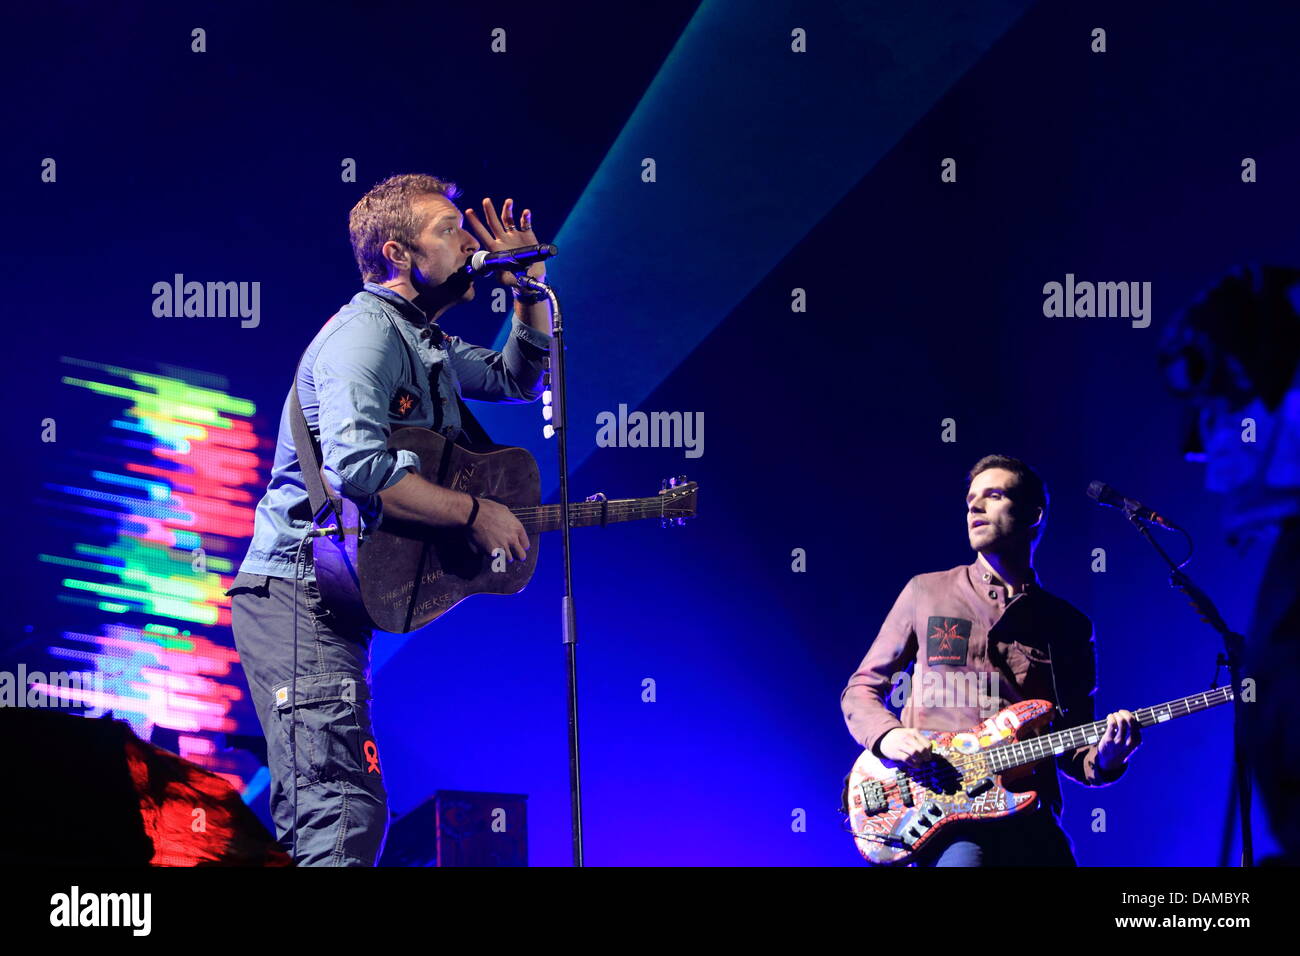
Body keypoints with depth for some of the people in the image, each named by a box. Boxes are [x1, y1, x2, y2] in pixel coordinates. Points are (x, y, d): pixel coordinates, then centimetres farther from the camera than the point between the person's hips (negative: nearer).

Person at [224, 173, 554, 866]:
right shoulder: (366, 332, -14)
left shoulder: (424, 342, 17)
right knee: (345, 815, -20)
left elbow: (518, 377, 34)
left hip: (333, 597, 11)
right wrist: (473, 513, -20)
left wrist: (529, 290, 17)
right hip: (298, 593, -11)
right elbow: (356, 467, -29)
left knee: (313, 819, 12)